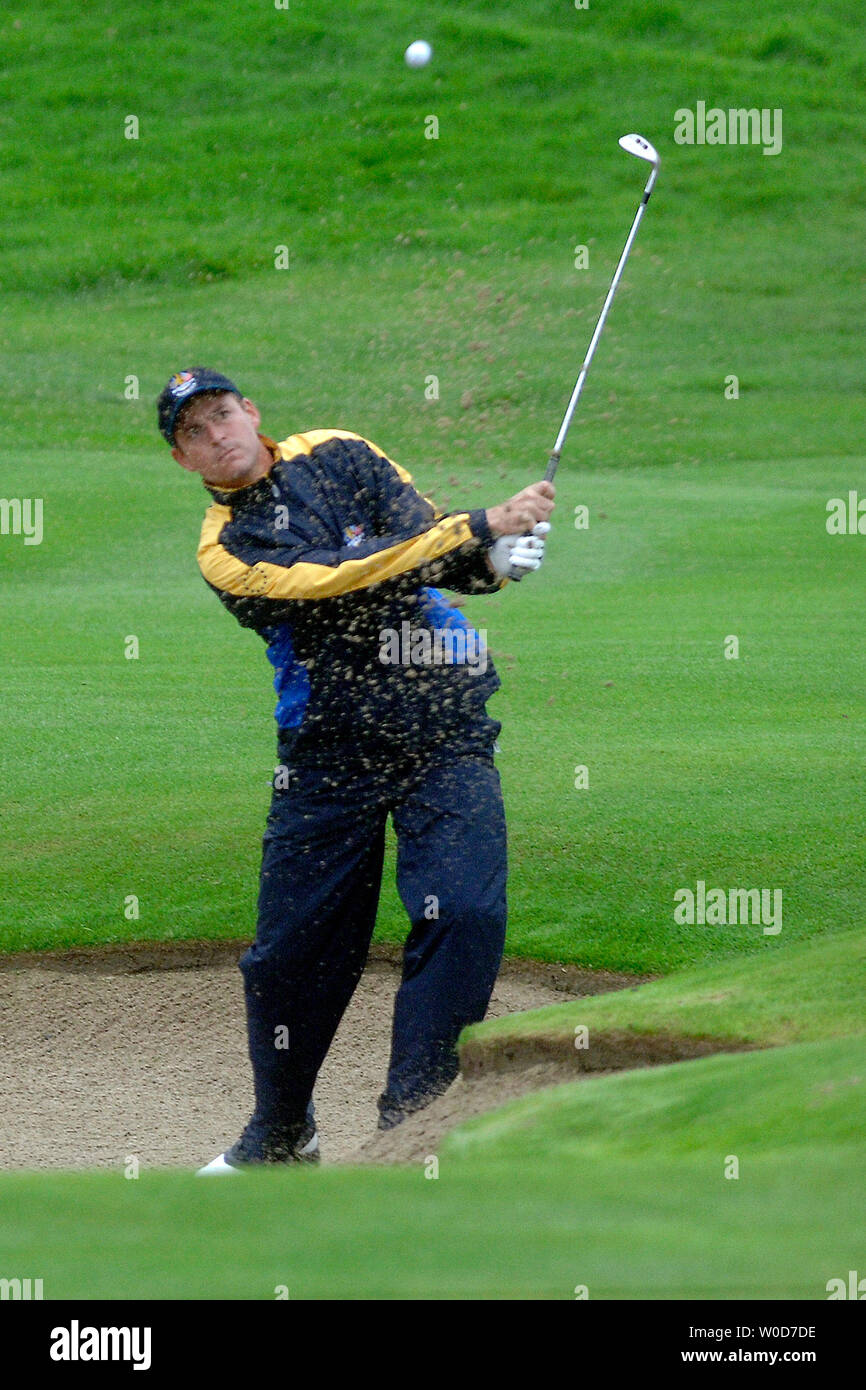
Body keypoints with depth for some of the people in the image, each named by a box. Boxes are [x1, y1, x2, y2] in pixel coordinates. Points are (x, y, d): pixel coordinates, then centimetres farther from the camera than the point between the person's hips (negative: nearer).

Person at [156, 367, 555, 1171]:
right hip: (329, 756, 0)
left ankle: (410, 1128, -12)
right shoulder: (225, 549, -4)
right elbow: (342, 581, -19)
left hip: (444, 735, 1)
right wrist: (480, 527, -26)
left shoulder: (338, 456, 6)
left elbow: (430, 551, -2)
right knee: (292, 949, 3)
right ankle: (280, 1137, 27)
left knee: (463, 915, -18)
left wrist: (491, 559, -26)